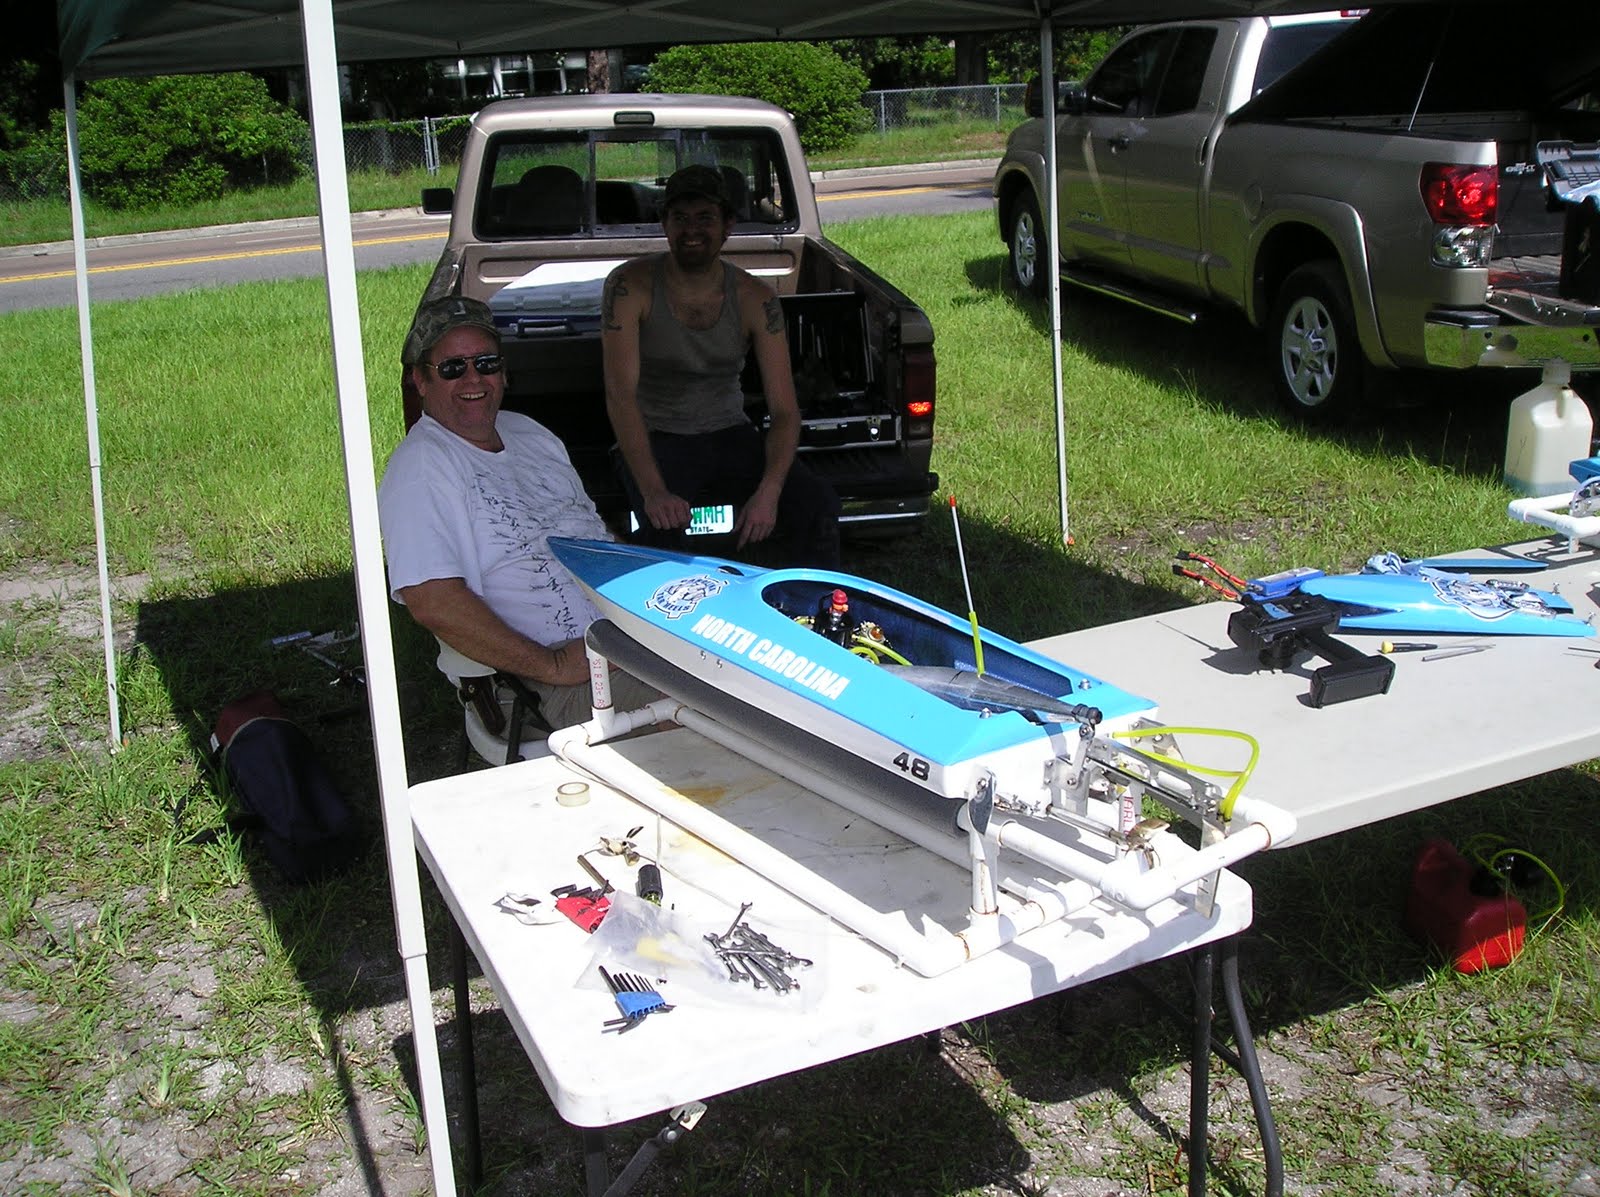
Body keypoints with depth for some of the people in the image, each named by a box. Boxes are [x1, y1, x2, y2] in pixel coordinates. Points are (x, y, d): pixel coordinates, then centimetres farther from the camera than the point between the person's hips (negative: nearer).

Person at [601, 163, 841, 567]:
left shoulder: (754, 298, -4)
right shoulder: (630, 286, -11)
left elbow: (784, 410, -7)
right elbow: (620, 394, -20)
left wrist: (769, 491, -25)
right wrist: (653, 491, -33)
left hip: (729, 434, 3)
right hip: (656, 439, -3)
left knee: (819, 504, -20)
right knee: (664, 521, -34)